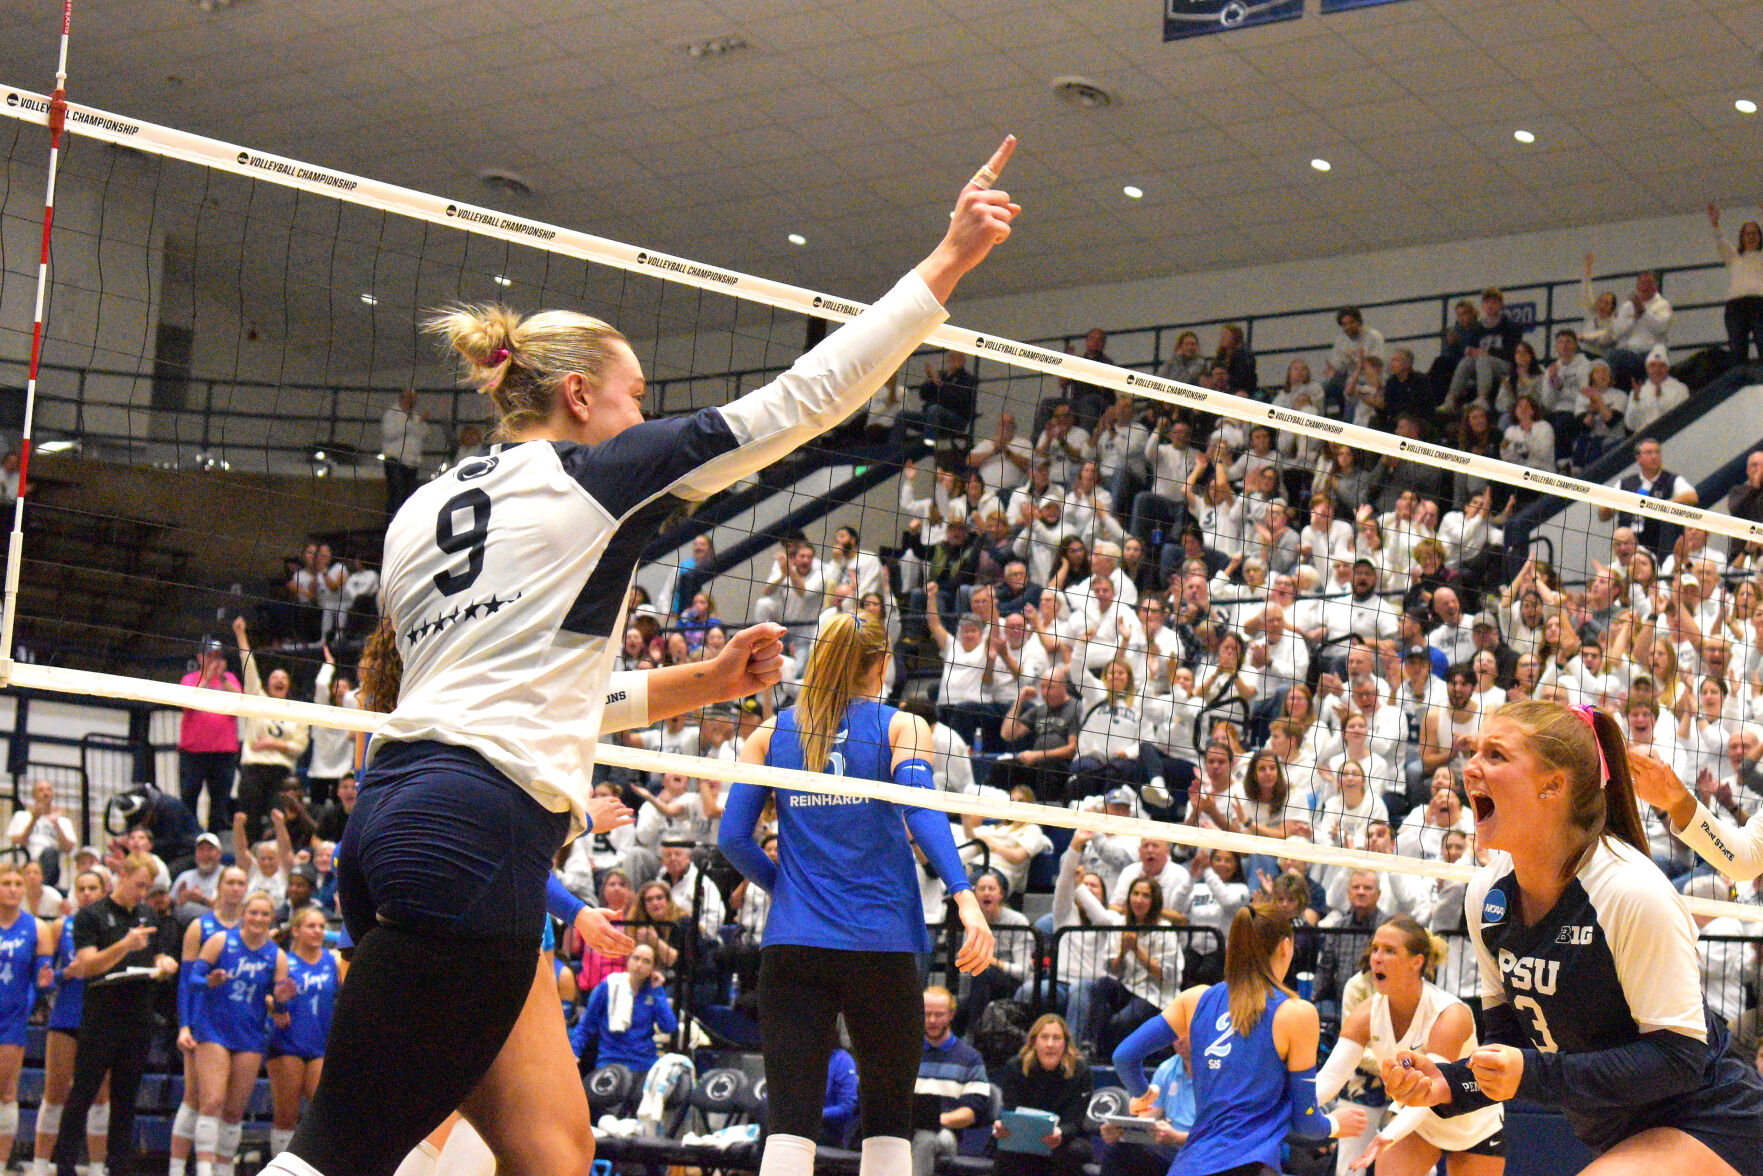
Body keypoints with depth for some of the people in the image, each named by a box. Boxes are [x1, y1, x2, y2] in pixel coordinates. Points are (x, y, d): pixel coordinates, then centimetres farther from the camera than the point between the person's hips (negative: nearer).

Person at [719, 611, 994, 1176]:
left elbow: (732, 838, 6)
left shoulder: (770, 733, 11)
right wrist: (965, 897, -23)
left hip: (792, 947, 1)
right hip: (883, 945, -1)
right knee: (888, 1120, 11)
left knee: (789, 1123, -2)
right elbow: (921, 809, -13)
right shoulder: (902, 727, 4)